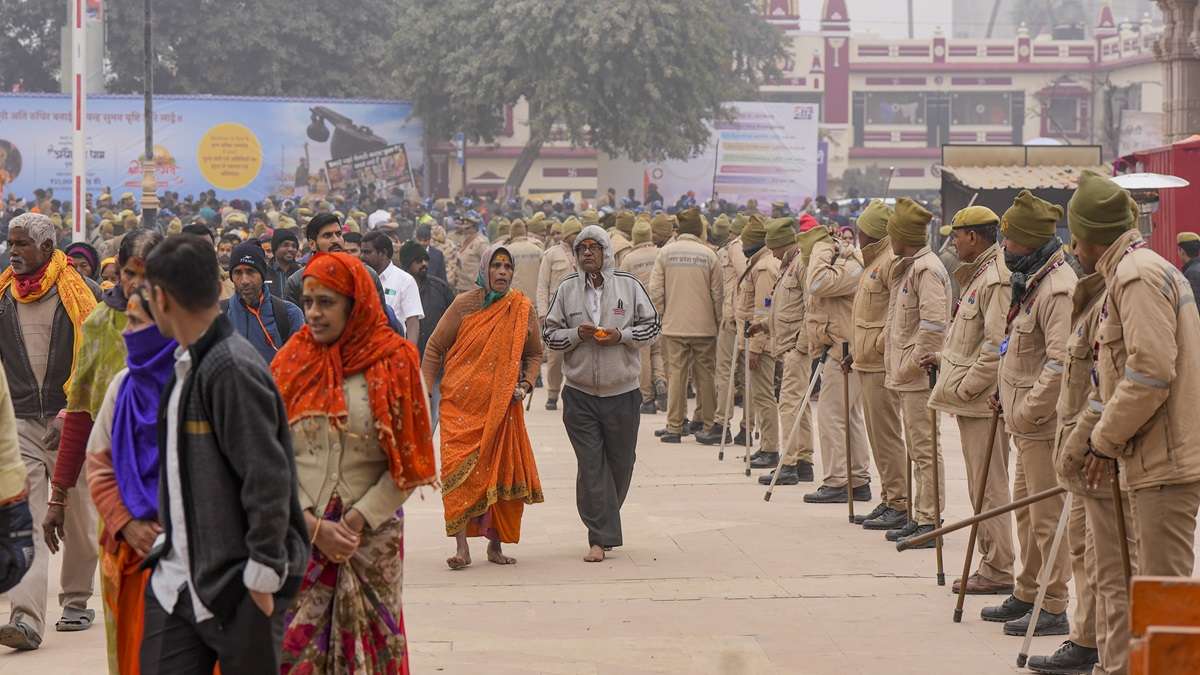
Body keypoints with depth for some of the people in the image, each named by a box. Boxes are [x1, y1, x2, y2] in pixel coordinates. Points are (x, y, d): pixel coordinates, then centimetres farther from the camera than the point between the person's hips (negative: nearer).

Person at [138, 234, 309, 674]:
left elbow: (268, 477, -21)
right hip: (176, 580, 9)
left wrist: (263, 574, -19)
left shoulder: (232, 368, -18)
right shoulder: (185, 366, 11)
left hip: (238, 587, -9)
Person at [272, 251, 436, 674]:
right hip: (298, 538, 1)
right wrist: (314, 526, -10)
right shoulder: (290, 363, 4)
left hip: (372, 537, -1)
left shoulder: (394, 364, -1)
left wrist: (356, 523, -11)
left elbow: (407, 466, -3)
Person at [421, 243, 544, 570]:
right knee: (460, 471, -12)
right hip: (462, 404, -3)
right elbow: (434, 347, 4)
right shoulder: (464, 305, -2)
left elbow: (534, 354, 17)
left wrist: (525, 384, 0)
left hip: (503, 406, 3)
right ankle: (461, 547, -12)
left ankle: (496, 544, 15)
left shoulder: (523, 310, 5)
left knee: (503, 473, 3)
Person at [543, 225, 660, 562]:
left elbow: (652, 328, 5)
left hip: (622, 391, 0)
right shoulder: (567, 289, 5)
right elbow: (549, 333, 7)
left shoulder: (628, 285, 2)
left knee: (620, 461, 9)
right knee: (590, 464, -6)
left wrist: (621, 336, -12)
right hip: (580, 392, 0)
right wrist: (577, 334, -12)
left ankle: (605, 522, 30)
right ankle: (600, 538, -5)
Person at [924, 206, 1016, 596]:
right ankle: (991, 564, 21)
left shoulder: (997, 279, -17)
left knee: (989, 487, -6)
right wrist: (944, 358, 19)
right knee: (980, 487, 14)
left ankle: (998, 572, -2)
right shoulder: (979, 275, 17)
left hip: (985, 401, -11)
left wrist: (966, 387, -19)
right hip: (971, 401, 11)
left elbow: (996, 345, -23)